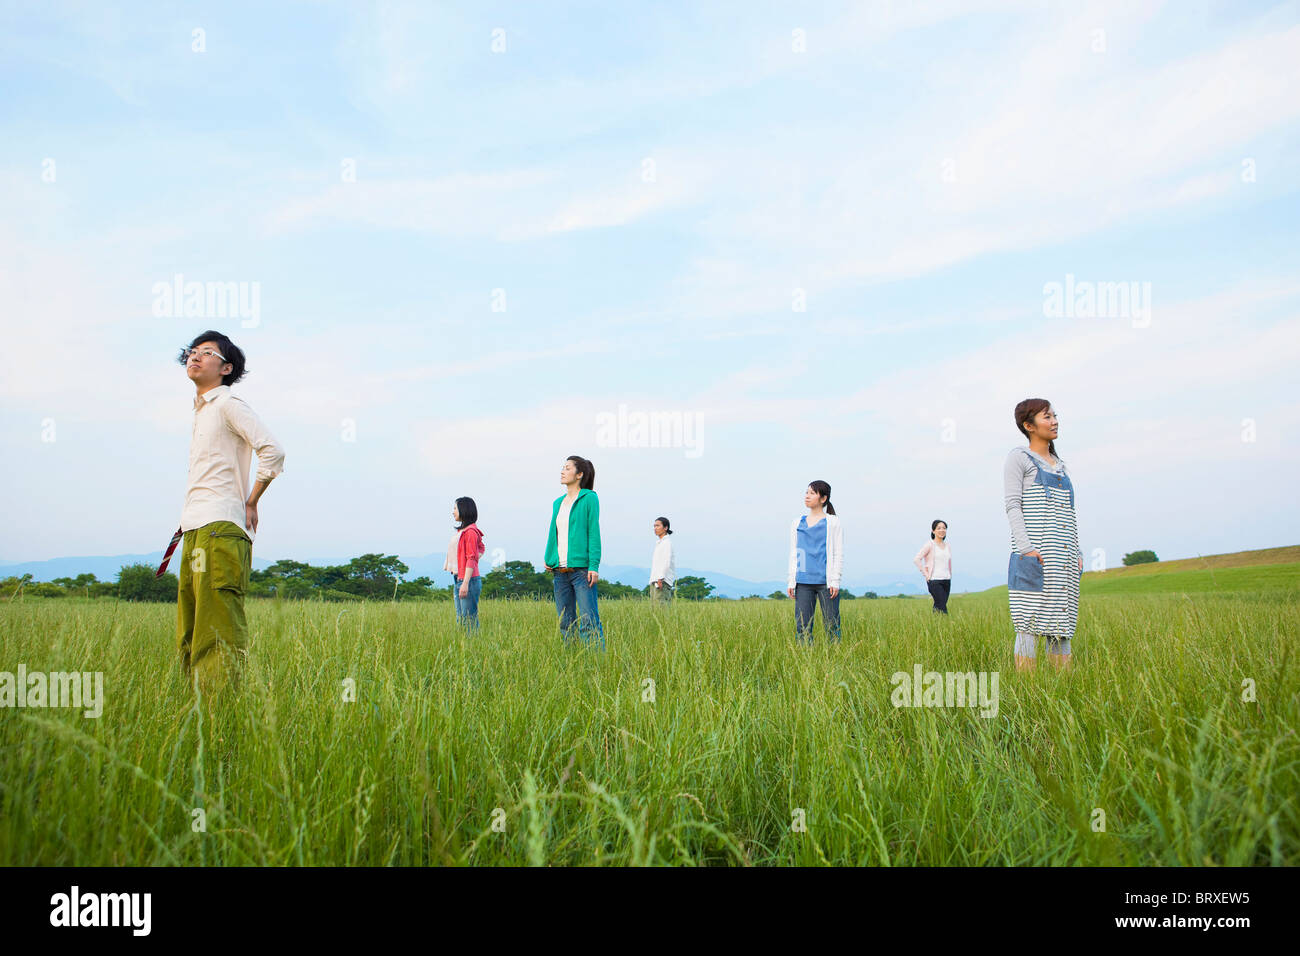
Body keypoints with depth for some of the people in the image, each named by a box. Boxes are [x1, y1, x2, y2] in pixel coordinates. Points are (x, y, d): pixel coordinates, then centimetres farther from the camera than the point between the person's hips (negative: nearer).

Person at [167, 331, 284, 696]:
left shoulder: (228, 404, -4)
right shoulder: (201, 409, 23)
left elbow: (272, 451, -14)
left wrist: (250, 503, -7)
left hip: (220, 531, -9)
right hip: (194, 531, 9)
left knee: (218, 634, -11)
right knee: (189, 637, 9)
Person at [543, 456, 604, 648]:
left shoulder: (589, 498, -2)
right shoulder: (558, 503, 17)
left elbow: (594, 533, -7)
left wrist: (594, 566, -13)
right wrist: (548, 559, 8)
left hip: (581, 568, -7)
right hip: (560, 571, 7)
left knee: (589, 620, -11)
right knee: (565, 621, 8)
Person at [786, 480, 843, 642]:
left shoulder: (832, 523, 4)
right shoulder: (797, 523, 14)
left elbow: (838, 554, 1)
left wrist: (835, 582, -6)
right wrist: (790, 582, 9)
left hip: (825, 582, -3)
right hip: (803, 582, 3)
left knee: (831, 626, -3)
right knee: (802, 626, -1)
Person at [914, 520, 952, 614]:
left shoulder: (947, 545, 12)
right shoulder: (930, 544, -7)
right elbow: (916, 559, -13)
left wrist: (950, 574, 20)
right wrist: (926, 574, -12)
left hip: (947, 581, 6)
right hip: (934, 581, -6)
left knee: (938, 607, 6)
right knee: (942, 609, -12)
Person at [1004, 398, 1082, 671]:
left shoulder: (1059, 465, 23)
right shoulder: (1019, 458, 3)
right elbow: (1012, 505, -6)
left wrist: (1077, 552, 12)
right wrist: (1026, 547, -17)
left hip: (1064, 560, 7)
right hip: (1033, 555, -7)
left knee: (1061, 626, 6)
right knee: (1030, 623, -10)